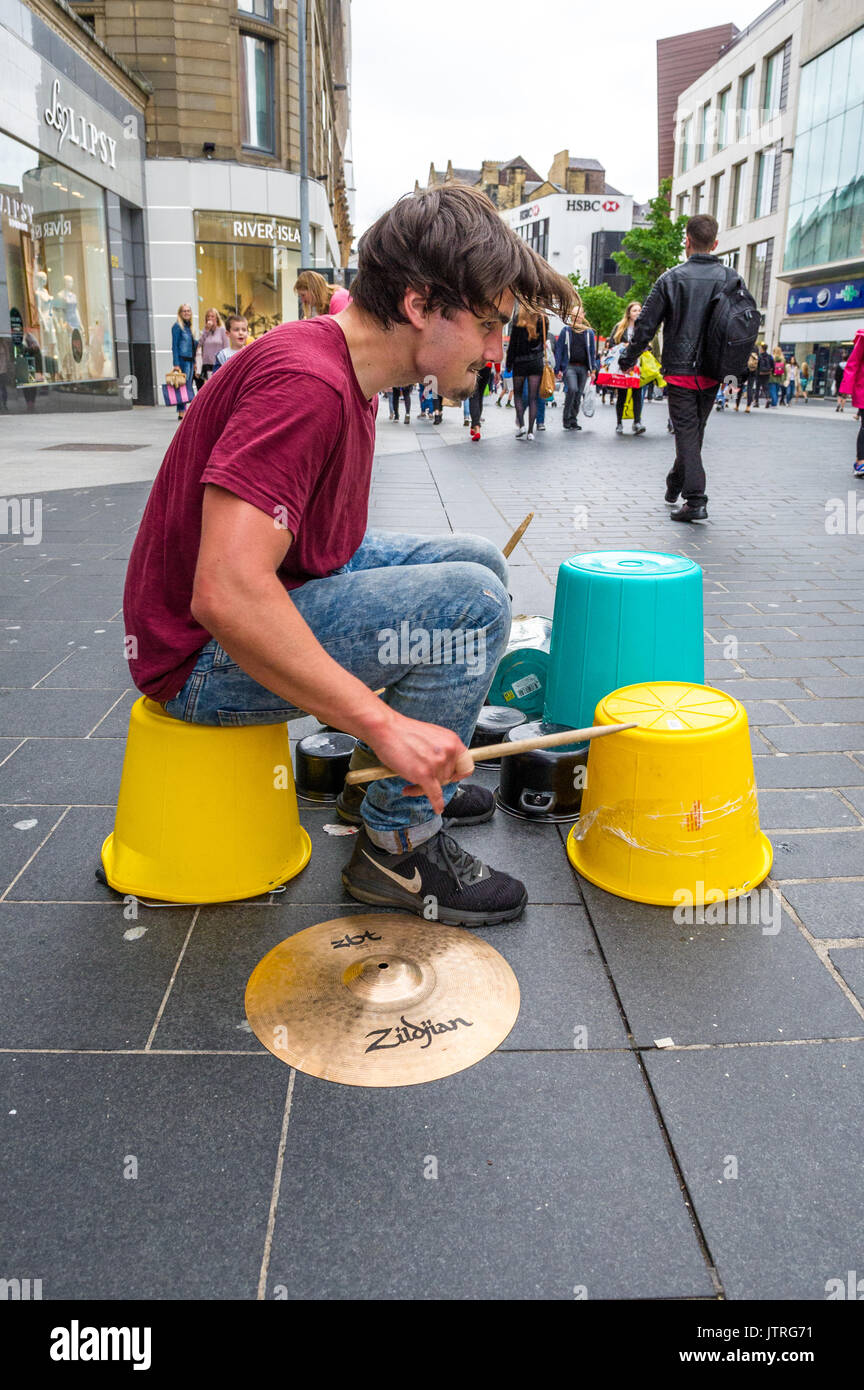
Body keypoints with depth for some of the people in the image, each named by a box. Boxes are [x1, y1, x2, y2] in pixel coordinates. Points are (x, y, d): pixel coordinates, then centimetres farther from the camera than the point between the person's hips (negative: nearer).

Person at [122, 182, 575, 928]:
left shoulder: (347, 369, 6)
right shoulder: (307, 383, -26)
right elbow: (226, 594, -36)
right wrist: (384, 722, -33)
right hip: (207, 653, -10)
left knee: (479, 560, 11)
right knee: (470, 600, -23)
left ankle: (381, 782, 21)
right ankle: (398, 845, -5)